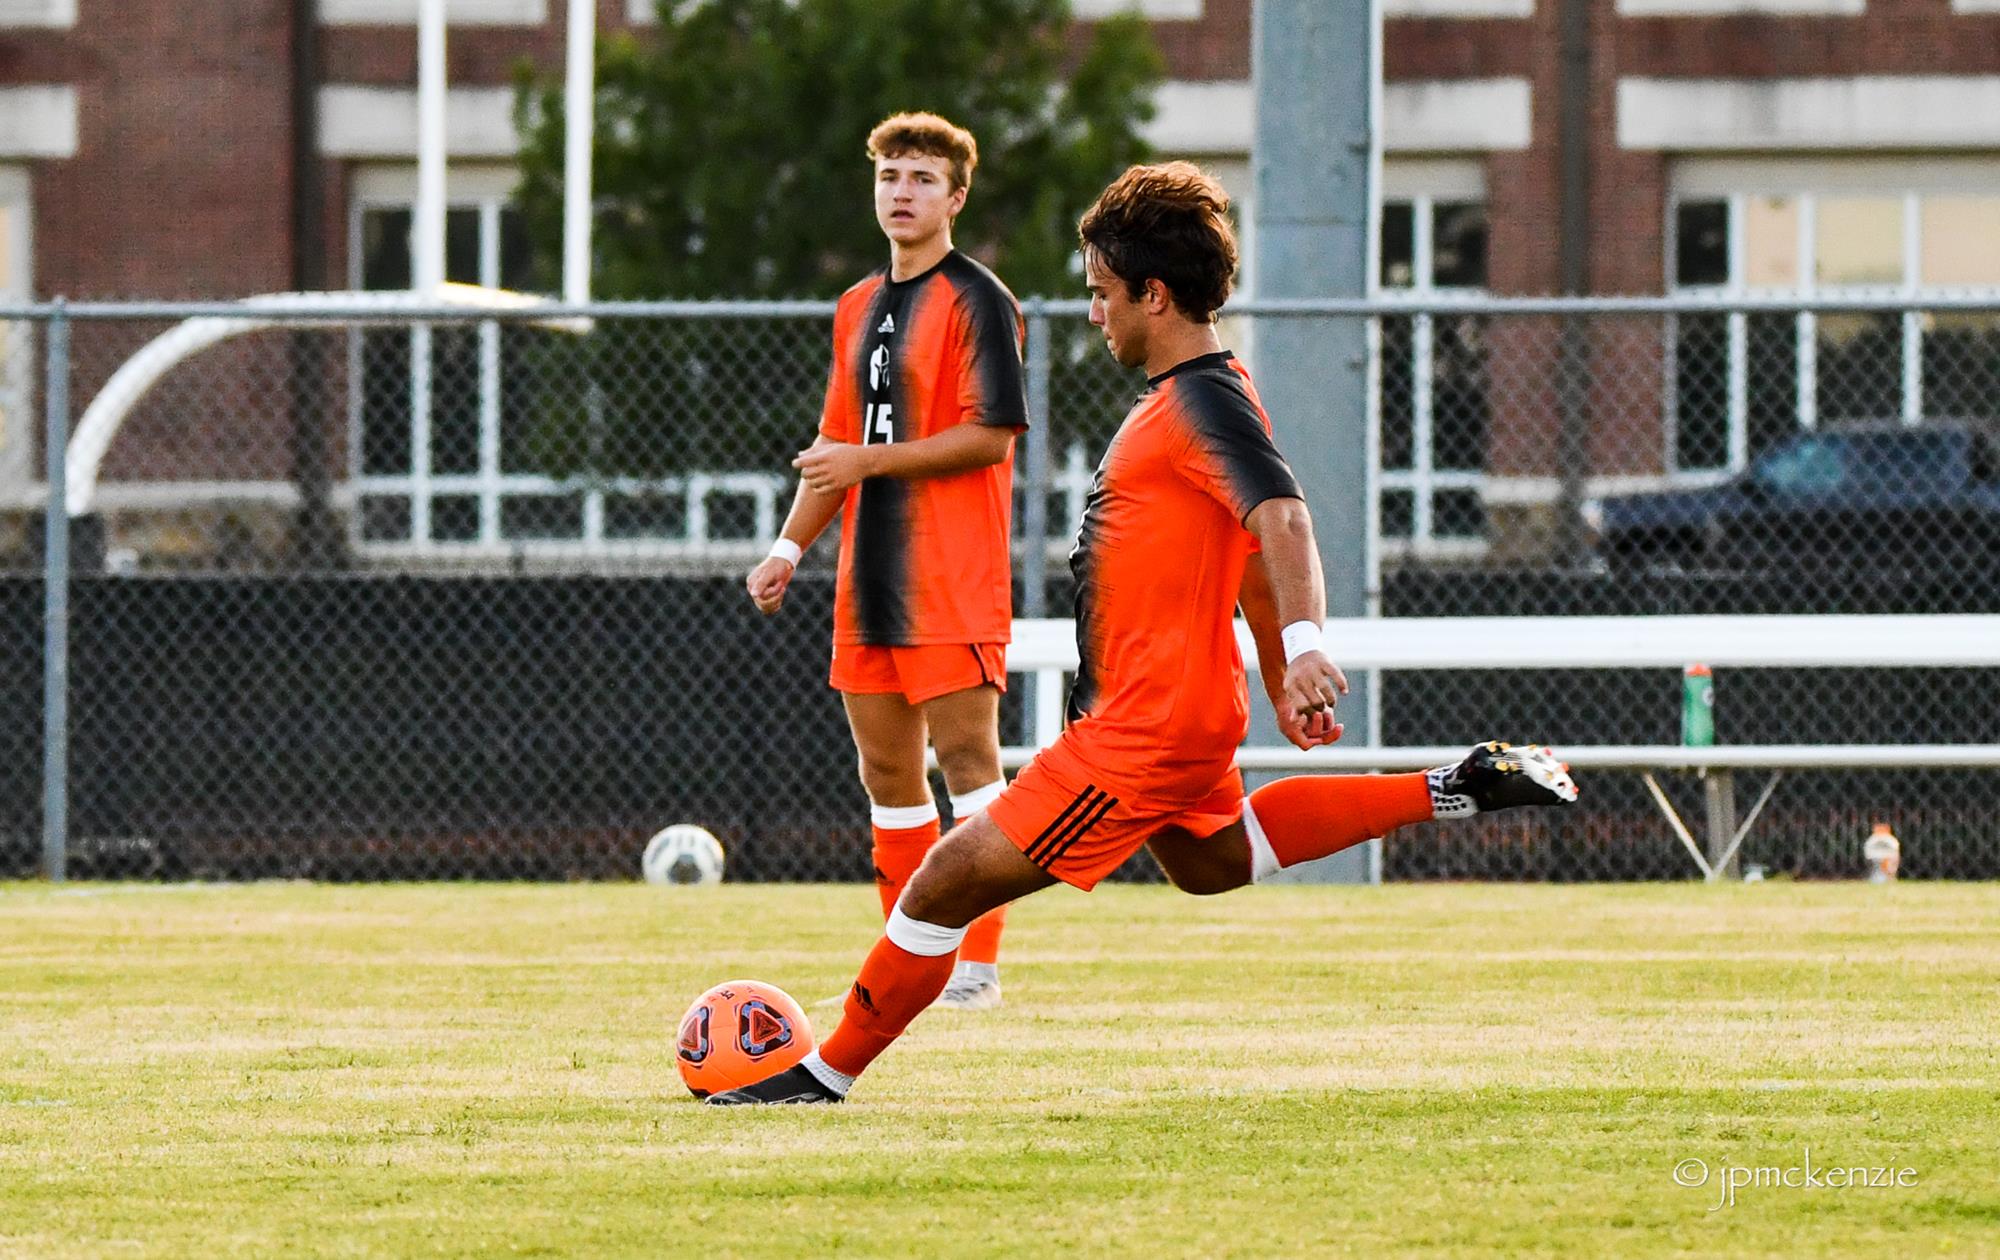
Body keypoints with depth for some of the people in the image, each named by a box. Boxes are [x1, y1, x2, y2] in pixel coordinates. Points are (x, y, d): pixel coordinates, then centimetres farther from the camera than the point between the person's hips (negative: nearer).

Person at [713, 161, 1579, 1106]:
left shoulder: (1203, 402, -20)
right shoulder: (1189, 395, 12)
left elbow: (1279, 515, -35)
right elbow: (1251, 551, 22)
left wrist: (1303, 646, -50)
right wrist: (1280, 681, 29)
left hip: (1146, 728, -11)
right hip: (1185, 709, 11)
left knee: (949, 879, -9)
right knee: (1213, 860, 37)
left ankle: (830, 1072, 0)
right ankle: (1449, 793, 30)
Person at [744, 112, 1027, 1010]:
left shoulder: (976, 302, -6)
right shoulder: (858, 308, 18)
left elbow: (991, 433, -14)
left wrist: (871, 460, -15)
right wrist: (790, 547, 16)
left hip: (953, 581, -8)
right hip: (868, 580, 8)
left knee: (965, 752, -9)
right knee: (886, 769, 9)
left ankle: (978, 963, -9)